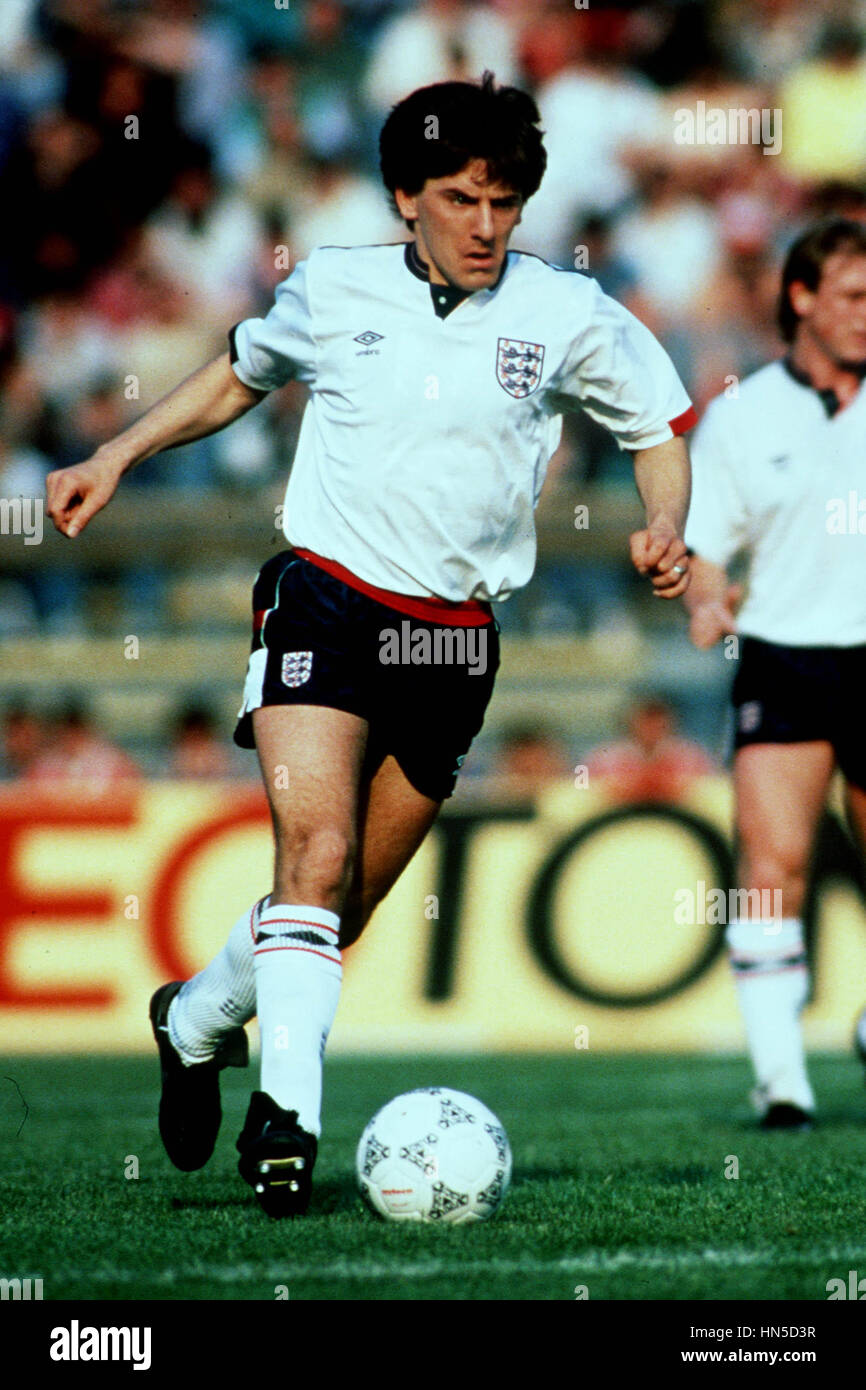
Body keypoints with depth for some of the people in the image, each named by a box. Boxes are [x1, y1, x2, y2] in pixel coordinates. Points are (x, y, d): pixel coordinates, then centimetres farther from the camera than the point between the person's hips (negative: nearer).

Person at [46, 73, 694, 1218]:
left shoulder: (567, 316, 2)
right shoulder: (333, 290, 3)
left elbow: (661, 429, 13)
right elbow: (238, 376, 22)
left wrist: (666, 527, -7)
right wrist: (117, 456, 15)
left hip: (456, 640, 2)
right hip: (329, 598, -2)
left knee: (347, 900, 8)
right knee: (315, 853, -24)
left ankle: (199, 1020, 34)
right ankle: (288, 1106, -25)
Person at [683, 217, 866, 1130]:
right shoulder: (738, 418, 3)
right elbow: (703, 546, 4)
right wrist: (704, 601, -15)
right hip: (782, 659, -2)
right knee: (771, 862, -17)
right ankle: (779, 1074, -17)